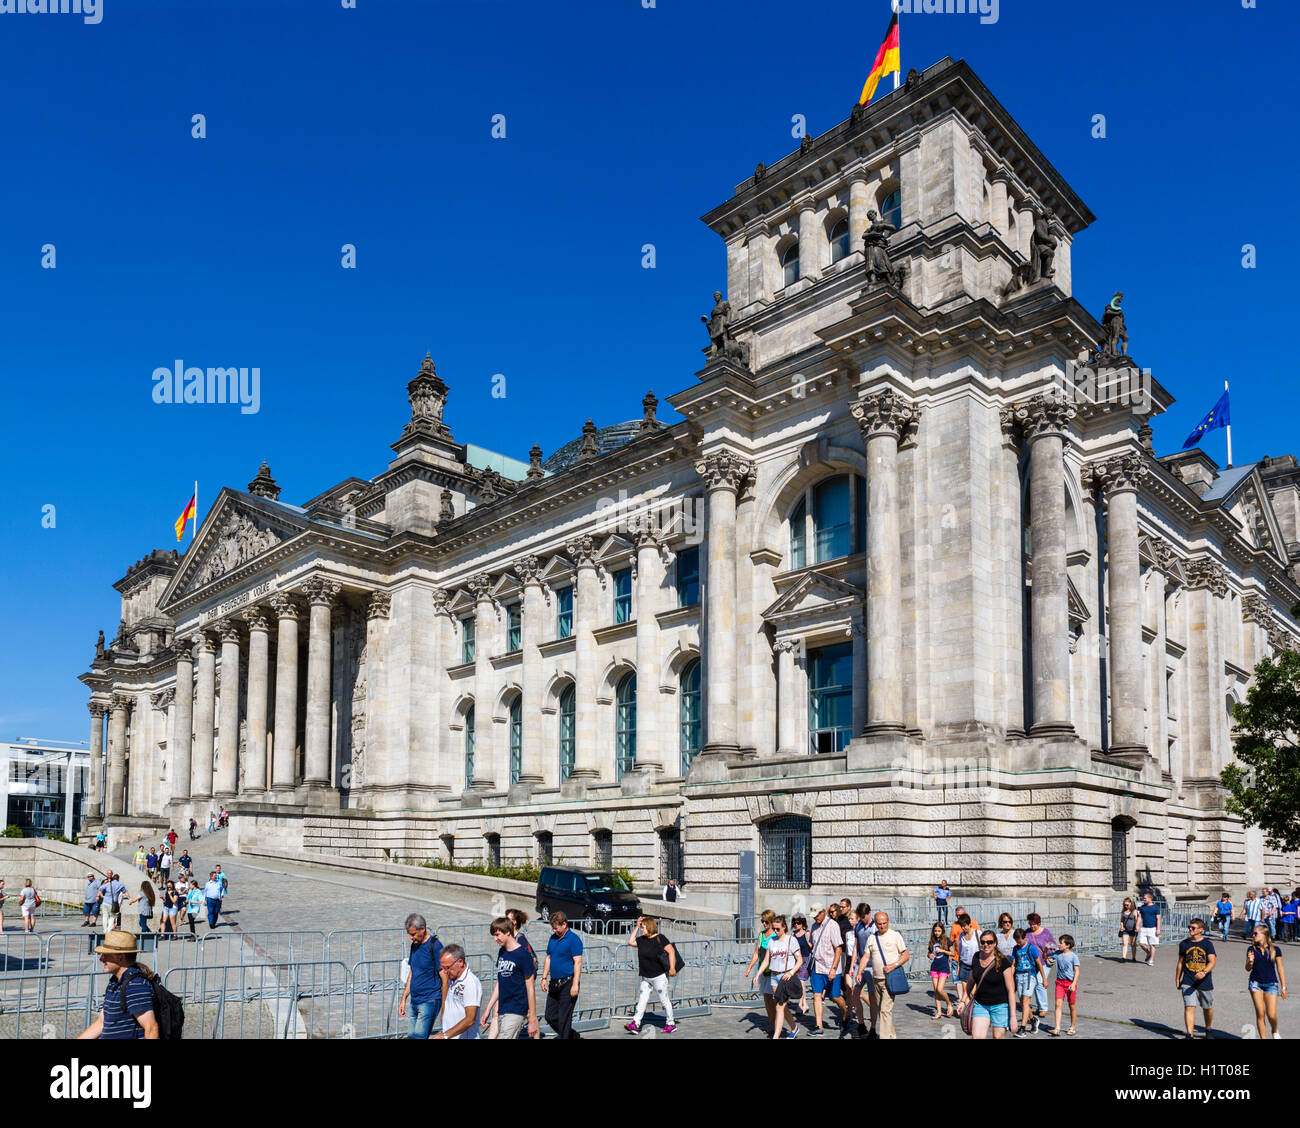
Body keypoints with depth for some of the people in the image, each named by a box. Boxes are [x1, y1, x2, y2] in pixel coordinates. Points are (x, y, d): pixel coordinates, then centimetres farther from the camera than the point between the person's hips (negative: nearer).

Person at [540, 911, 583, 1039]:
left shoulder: (574, 939, -11)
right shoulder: (553, 938, 12)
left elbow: (577, 962, -16)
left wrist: (575, 984, -21)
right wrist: (544, 978, 14)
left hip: (568, 983, -8)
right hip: (554, 983, 8)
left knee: (564, 1018, -5)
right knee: (550, 1016, 11)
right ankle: (573, 1035, 29)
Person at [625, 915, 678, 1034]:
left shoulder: (660, 938, -12)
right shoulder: (642, 940, 8)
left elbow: (671, 951, -13)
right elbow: (631, 941, 10)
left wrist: (672, 968, -21)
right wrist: (637, 927, 6)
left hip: (659, 976, -6)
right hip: (646, 977, 7)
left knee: (664, 1000, 3)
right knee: (642, 999, 1)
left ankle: (670, 1024, 16)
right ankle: (635, 1024, -1)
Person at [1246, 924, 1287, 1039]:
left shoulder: (1274, 949, -4)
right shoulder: (1251, 949, 1)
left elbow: (1280, 969, 2)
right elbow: (1248, 969, 5)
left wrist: (1283, 986, 2)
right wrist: (1250, 961, -16)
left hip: (1271, 984, -1)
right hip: (1255, 983, 1)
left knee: (1271, 1015, -5)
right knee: (1260, 1013, -2)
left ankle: (1275, 1031, 27)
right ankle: (1263, 1037, 10)